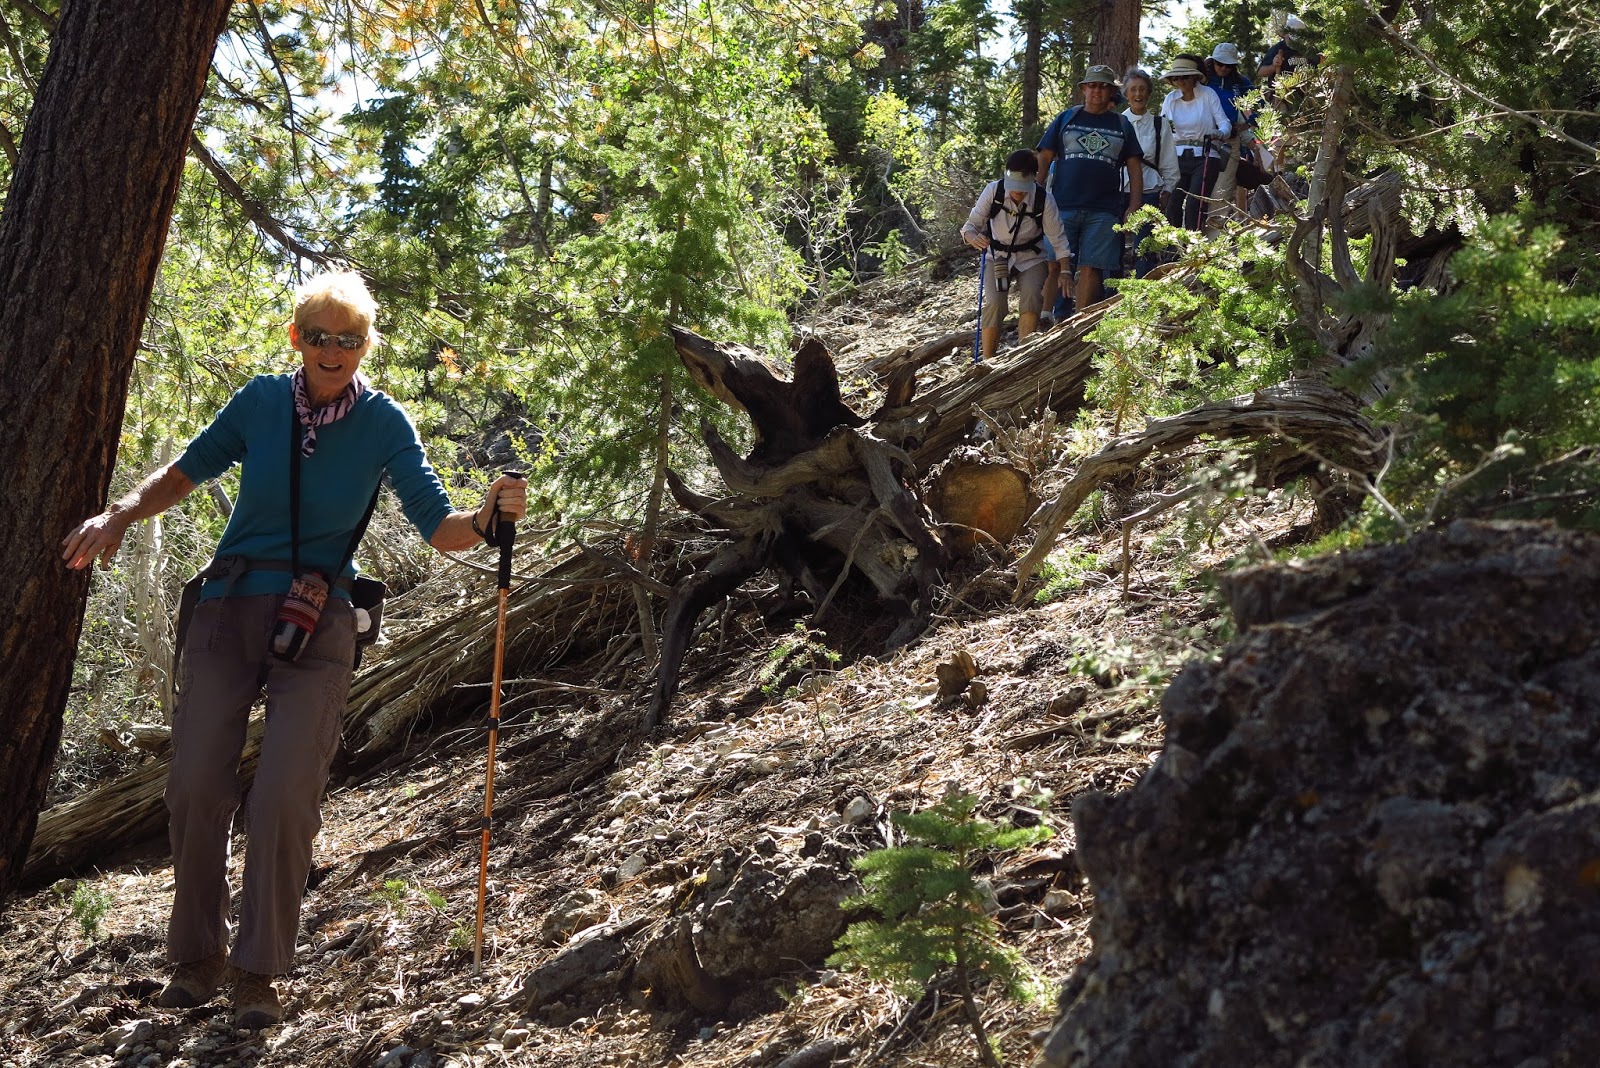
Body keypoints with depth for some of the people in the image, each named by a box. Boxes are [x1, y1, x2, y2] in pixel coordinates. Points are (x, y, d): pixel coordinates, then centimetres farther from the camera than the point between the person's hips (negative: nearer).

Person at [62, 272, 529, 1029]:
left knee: (285, 796, -14)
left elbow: (437, 528, -7)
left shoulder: (383, 425, -4)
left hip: (317, 626, -2)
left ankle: (259, 973, -2)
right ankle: (197, 957, 11)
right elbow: (184, 475, 11)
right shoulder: (261, 401, 0)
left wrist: (487, 519, -29)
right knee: (196, 786, -6)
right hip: (229, 611, 2)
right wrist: (120, 514, -6)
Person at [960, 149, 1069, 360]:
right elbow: (970, 225, -16)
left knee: (1031, 297, -27)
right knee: (994, 303, -22)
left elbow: (1058, 239, -12)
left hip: (1031, 258, 0)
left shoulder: (1044, 200, -21)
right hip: (998, 257, 0)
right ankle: (987, 361, -15)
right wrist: (973, 237, -40)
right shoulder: (993, 191, -21)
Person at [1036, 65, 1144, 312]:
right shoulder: (1066, 118, 12)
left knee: (1091, 269, -4)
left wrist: (1133, 207, 1)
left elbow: (1135, 168, 12)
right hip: (1063, 206, 0)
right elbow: (1044, 158, 10)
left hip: (1103, 211, 0)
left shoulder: (1122, 124, 15)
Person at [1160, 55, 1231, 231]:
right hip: (1178, 157, 3)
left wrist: (1220, 133, -27)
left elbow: (1225, 122, -5)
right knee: (1172, 205, -9)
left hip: (1205, 157, -3)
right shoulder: (1170, 99, 11)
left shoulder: (1208, 94, 0)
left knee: (1194, 205, -16)